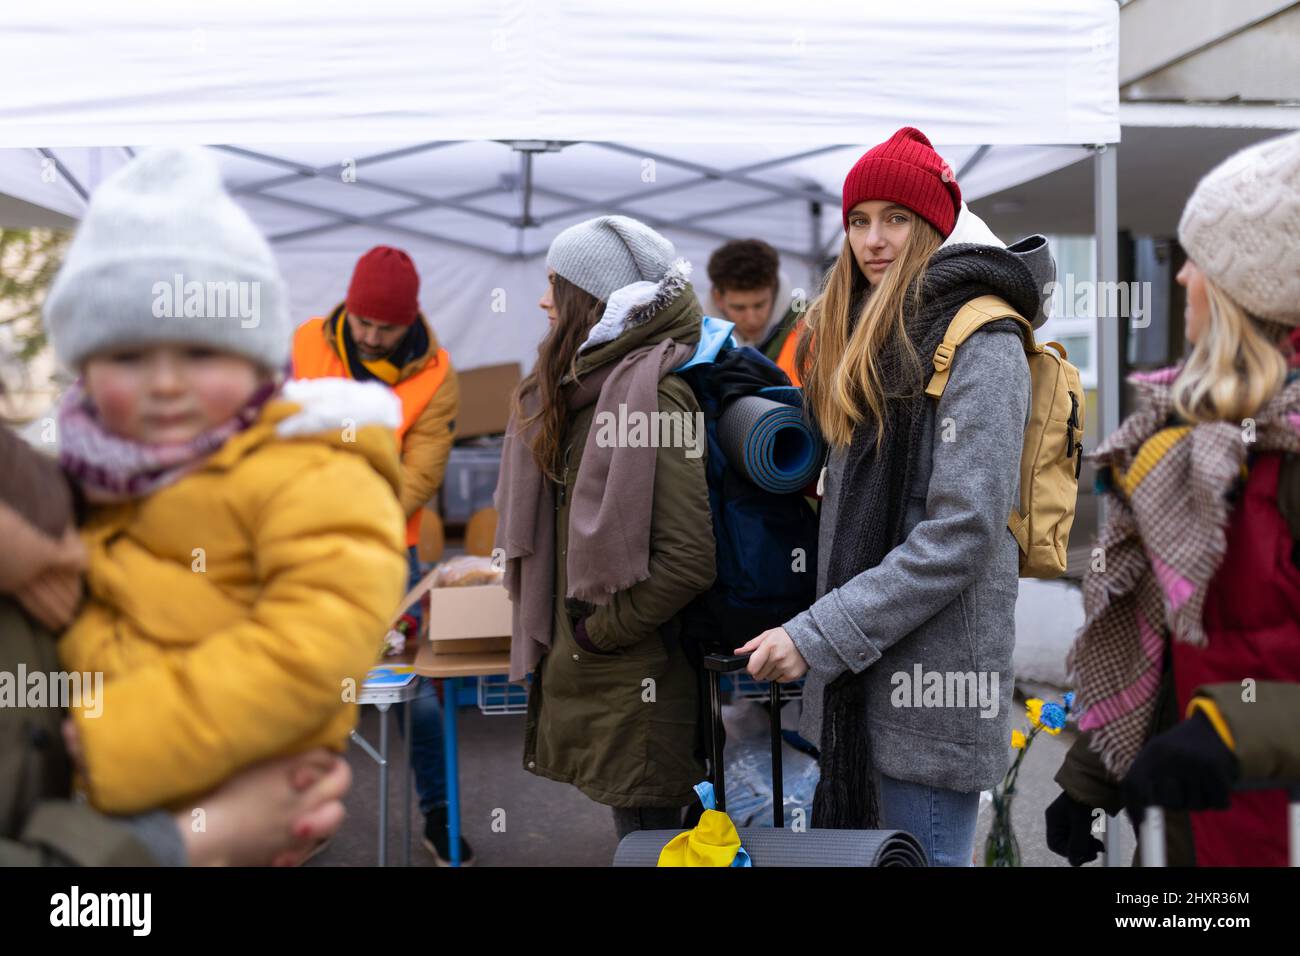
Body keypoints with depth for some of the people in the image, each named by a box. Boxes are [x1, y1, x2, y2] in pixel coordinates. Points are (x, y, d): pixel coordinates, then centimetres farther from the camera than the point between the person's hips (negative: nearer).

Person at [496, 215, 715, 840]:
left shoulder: (651, 395, -17)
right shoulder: (583, 391, 12)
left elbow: (687, 559, -24)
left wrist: (597, 632, -14)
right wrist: (561, 640, 10)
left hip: (633, 686, -9)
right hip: (582, 679, 9)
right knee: (642, 841, 19)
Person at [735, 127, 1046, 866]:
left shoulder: (981, 342, -10)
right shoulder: (865, 337, 17)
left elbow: (962, 532, -18)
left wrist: (818, 637, -19)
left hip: (934, 667, -8)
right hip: (860, 672, 8)